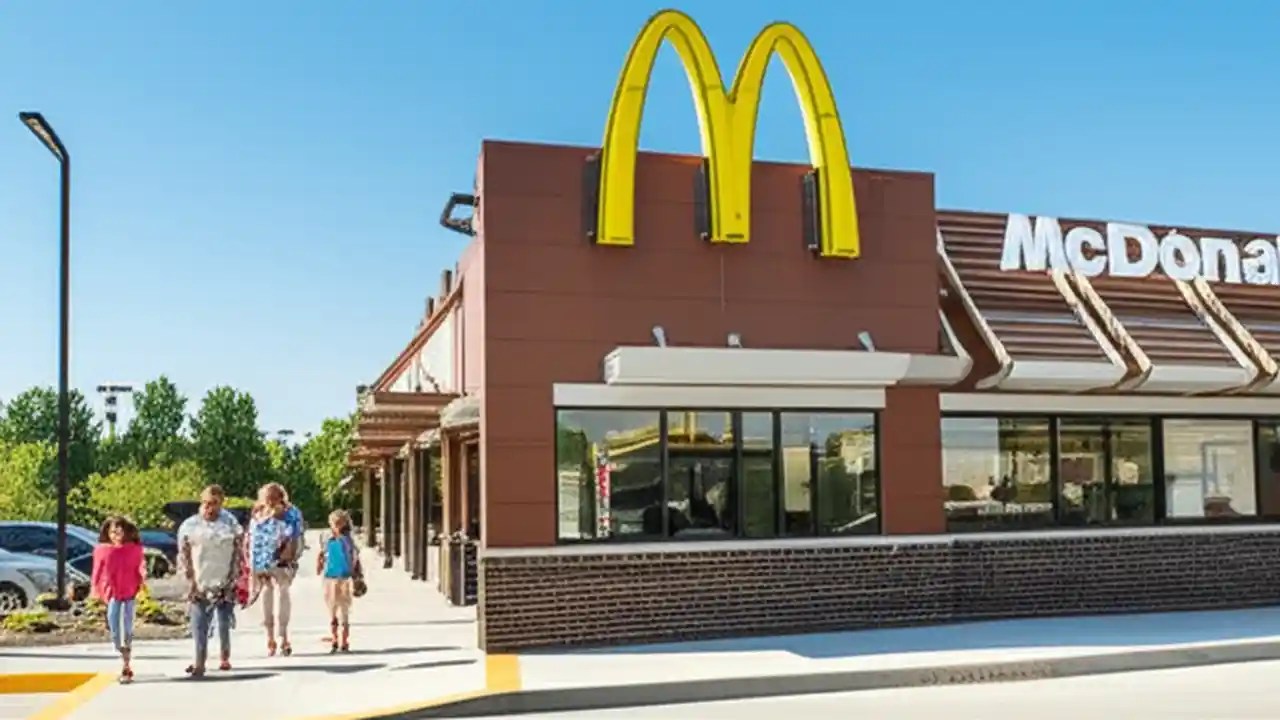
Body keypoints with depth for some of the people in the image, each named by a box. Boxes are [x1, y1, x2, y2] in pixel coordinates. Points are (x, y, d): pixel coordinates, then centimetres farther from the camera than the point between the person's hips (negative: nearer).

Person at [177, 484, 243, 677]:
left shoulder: (231, 524, -1)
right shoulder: (189, 526, 0)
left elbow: (238, 553, 1)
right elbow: (184, 555, 4)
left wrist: (233, 579, -3)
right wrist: (190, 580, -1)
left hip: (225, 584, 0)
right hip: (200, 584, 0)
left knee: (224, 623, 8)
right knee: (199, 624, -7)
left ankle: (225, 658, 23)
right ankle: (199, 662, -6)